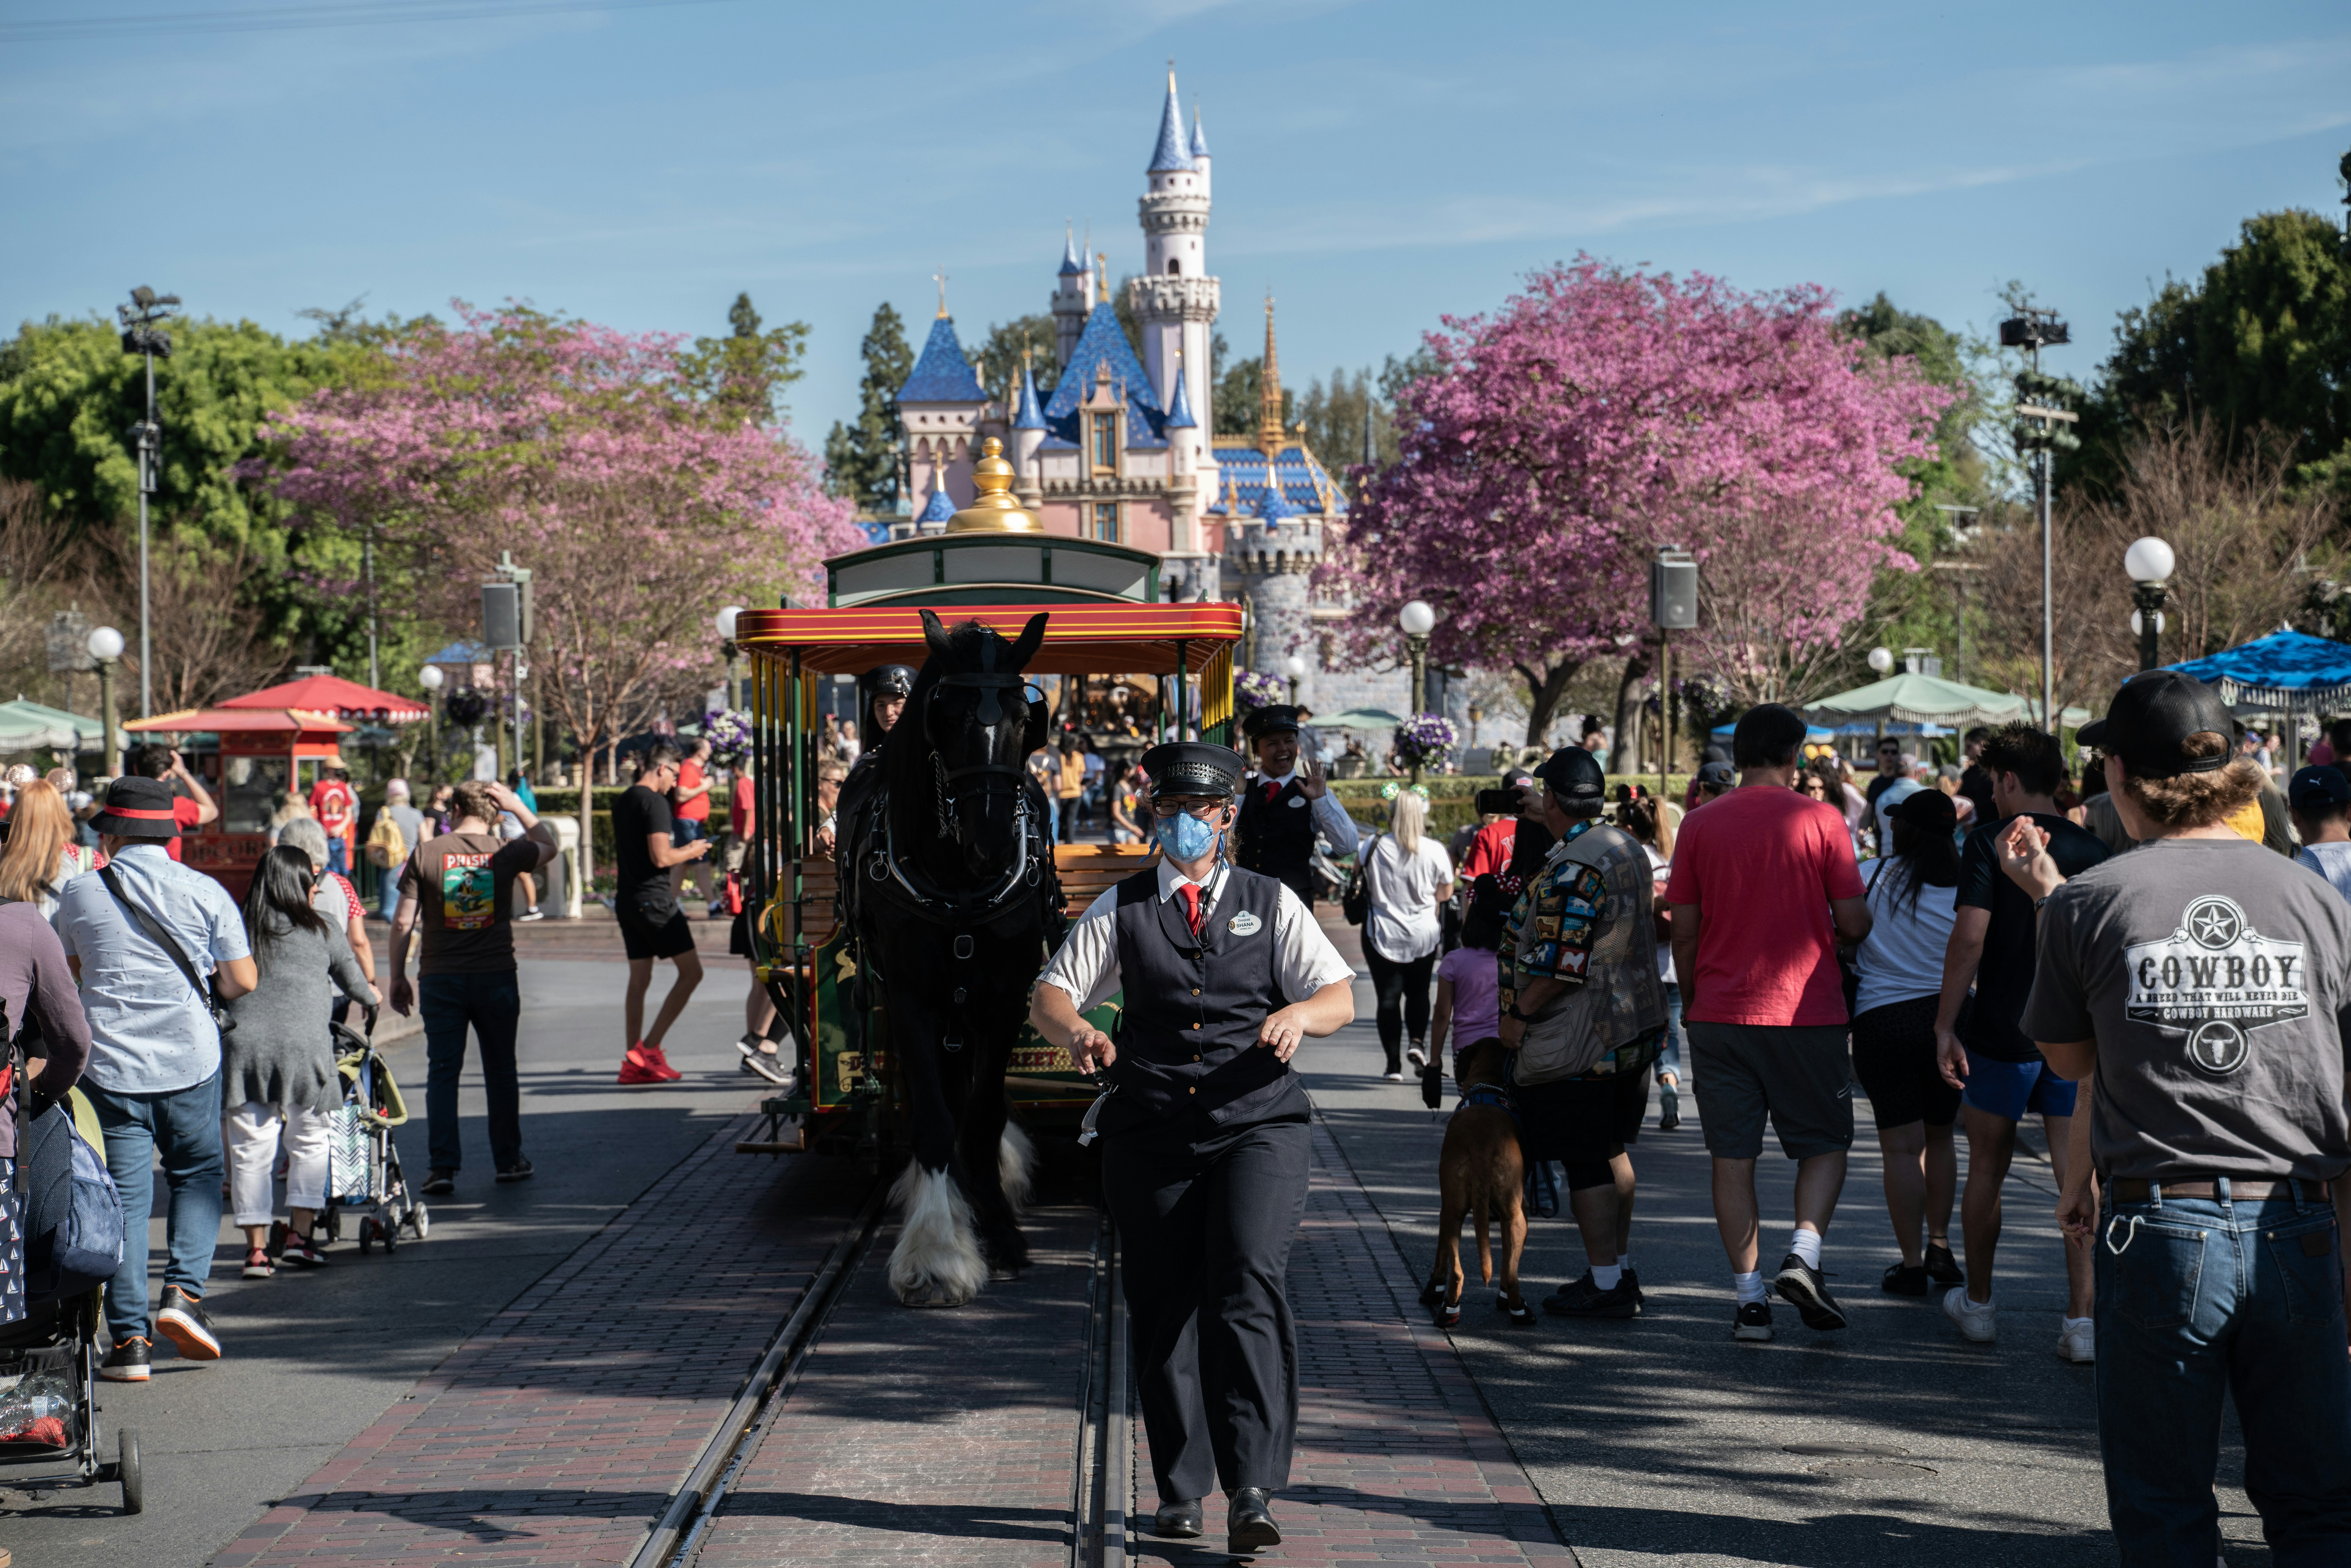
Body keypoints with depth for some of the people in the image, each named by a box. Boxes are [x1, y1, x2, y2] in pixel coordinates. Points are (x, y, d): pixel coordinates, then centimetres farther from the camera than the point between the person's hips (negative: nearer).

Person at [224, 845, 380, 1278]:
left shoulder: (239, 928, 10)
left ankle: (257, 1247, 5)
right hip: (303, 1045, -1)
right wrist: (370, 997, 40)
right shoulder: (322, 927, 7)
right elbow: (350, 977, 19)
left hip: (242, 1044, 2)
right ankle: (299, 1233, 10)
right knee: (309, 1142, 15)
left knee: (251, 1147, 5)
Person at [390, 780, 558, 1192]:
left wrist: (398, 977, 5)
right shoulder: (506, 852, -2)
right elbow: (549, 845, 21)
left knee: (442, 1073, 3)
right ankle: (508, 1160, 21)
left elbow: (403, 922, -4)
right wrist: (517, 806, 16)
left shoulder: (426, 854, -4)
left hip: (440, 978, 0)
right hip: (496, 976, 0)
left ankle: (442, 1166, -5)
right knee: (500, 1071, 13)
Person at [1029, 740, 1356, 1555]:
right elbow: (1049, 997, 7)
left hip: (1257, 1126, -2)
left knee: (1249, 1285, -19)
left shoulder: (1271, 904, 12)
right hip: (1151, 1132, 2)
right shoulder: (1121, 909, 13)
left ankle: (1252, 1492, -22)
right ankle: (1180, 1488, 16)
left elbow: (1341, 998, 6)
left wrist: (1299, 1014, -18)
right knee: (1164, 1306, 3)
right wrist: (1078, 1032, -16)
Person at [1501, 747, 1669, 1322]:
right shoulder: (1628, 849, 10)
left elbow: (1559, 962, -24)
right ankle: (1620, 1270, 27)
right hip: (1636, 1029, 10)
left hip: (1577, 1040, -10)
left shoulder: (1572, 868, -21)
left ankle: (1605, 1284, 0)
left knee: (1586, 1164, -3)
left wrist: (1518, 1016, -14)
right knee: (1611, 1151, 19)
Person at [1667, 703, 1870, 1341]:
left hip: (1719, 1013, 2)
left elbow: (1684, 930, 4)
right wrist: (1856, 922, 19)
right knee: (1825, 1143, 12)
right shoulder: (1820, 821, -4)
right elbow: (1853, 923, -5)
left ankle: (1749, 1299, 3)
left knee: (1733, 1156, 5)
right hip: (1806, 1012, -2)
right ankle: (1803, 1255, -9)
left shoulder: (1699, 826, 2)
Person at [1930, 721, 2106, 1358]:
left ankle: (1978, 1304, 25)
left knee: (1986, 1169, 13)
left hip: (2002, 1031, -3)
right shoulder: (2091, 850, 4)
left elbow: (1970, 939, -16)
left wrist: (1945, 1026, -11)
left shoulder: (1991, 842, -8)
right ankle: (2082, 1321, -6)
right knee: (2079, 1176, 0)